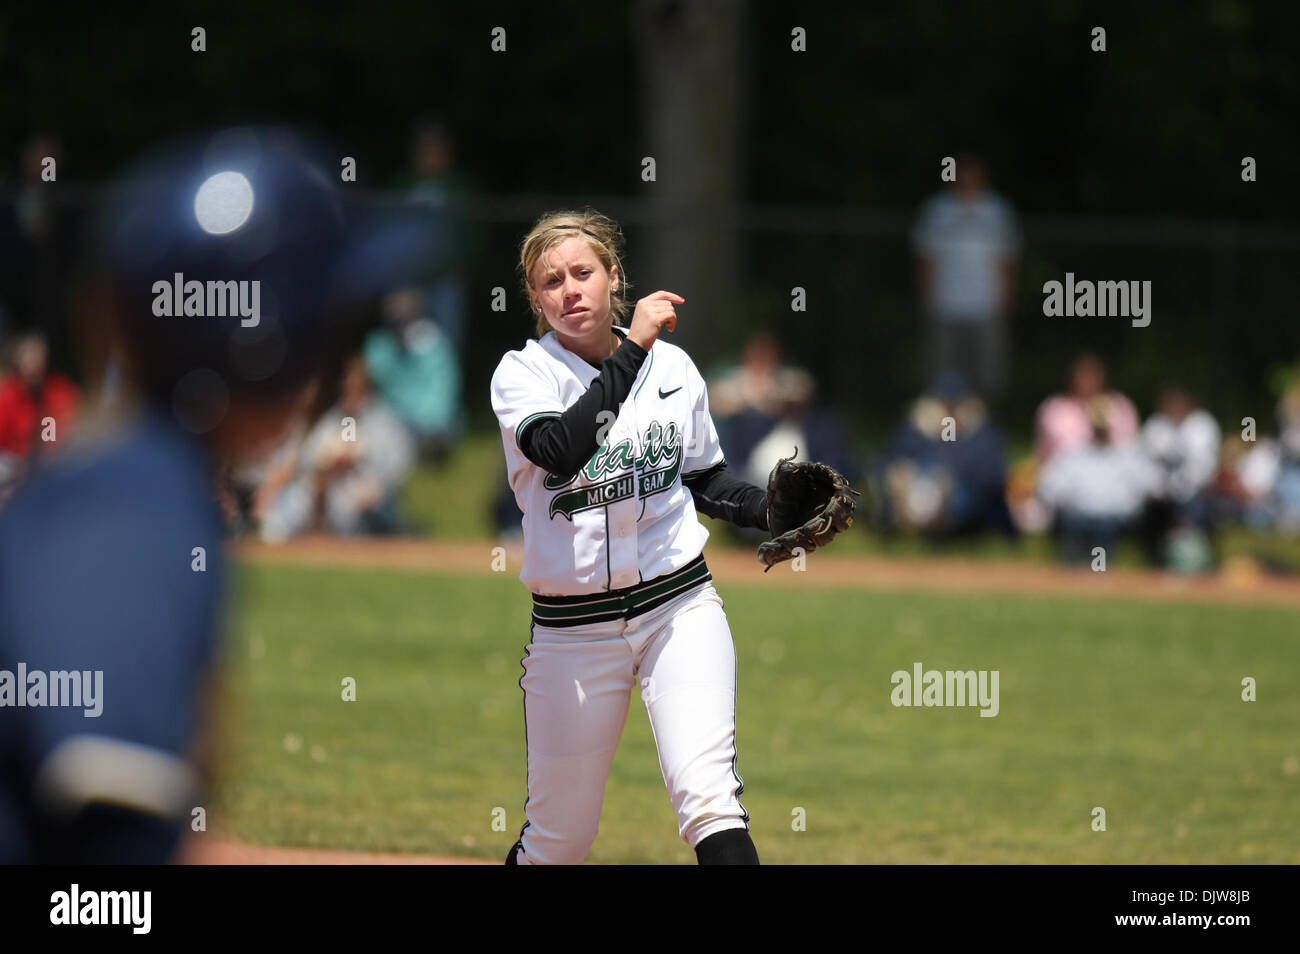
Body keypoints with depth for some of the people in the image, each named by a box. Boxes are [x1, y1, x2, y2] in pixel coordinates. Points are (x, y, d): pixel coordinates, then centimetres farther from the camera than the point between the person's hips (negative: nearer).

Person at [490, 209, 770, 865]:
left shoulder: (673, 367, 5)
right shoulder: (522, 373, -5)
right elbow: (560, 451, -26)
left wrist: (773, 511, -1)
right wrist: (632, 350, -28)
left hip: (678, 607, 1)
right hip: (572, 629, -1)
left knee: (707, 797, -20)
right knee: (558, 837, 7)